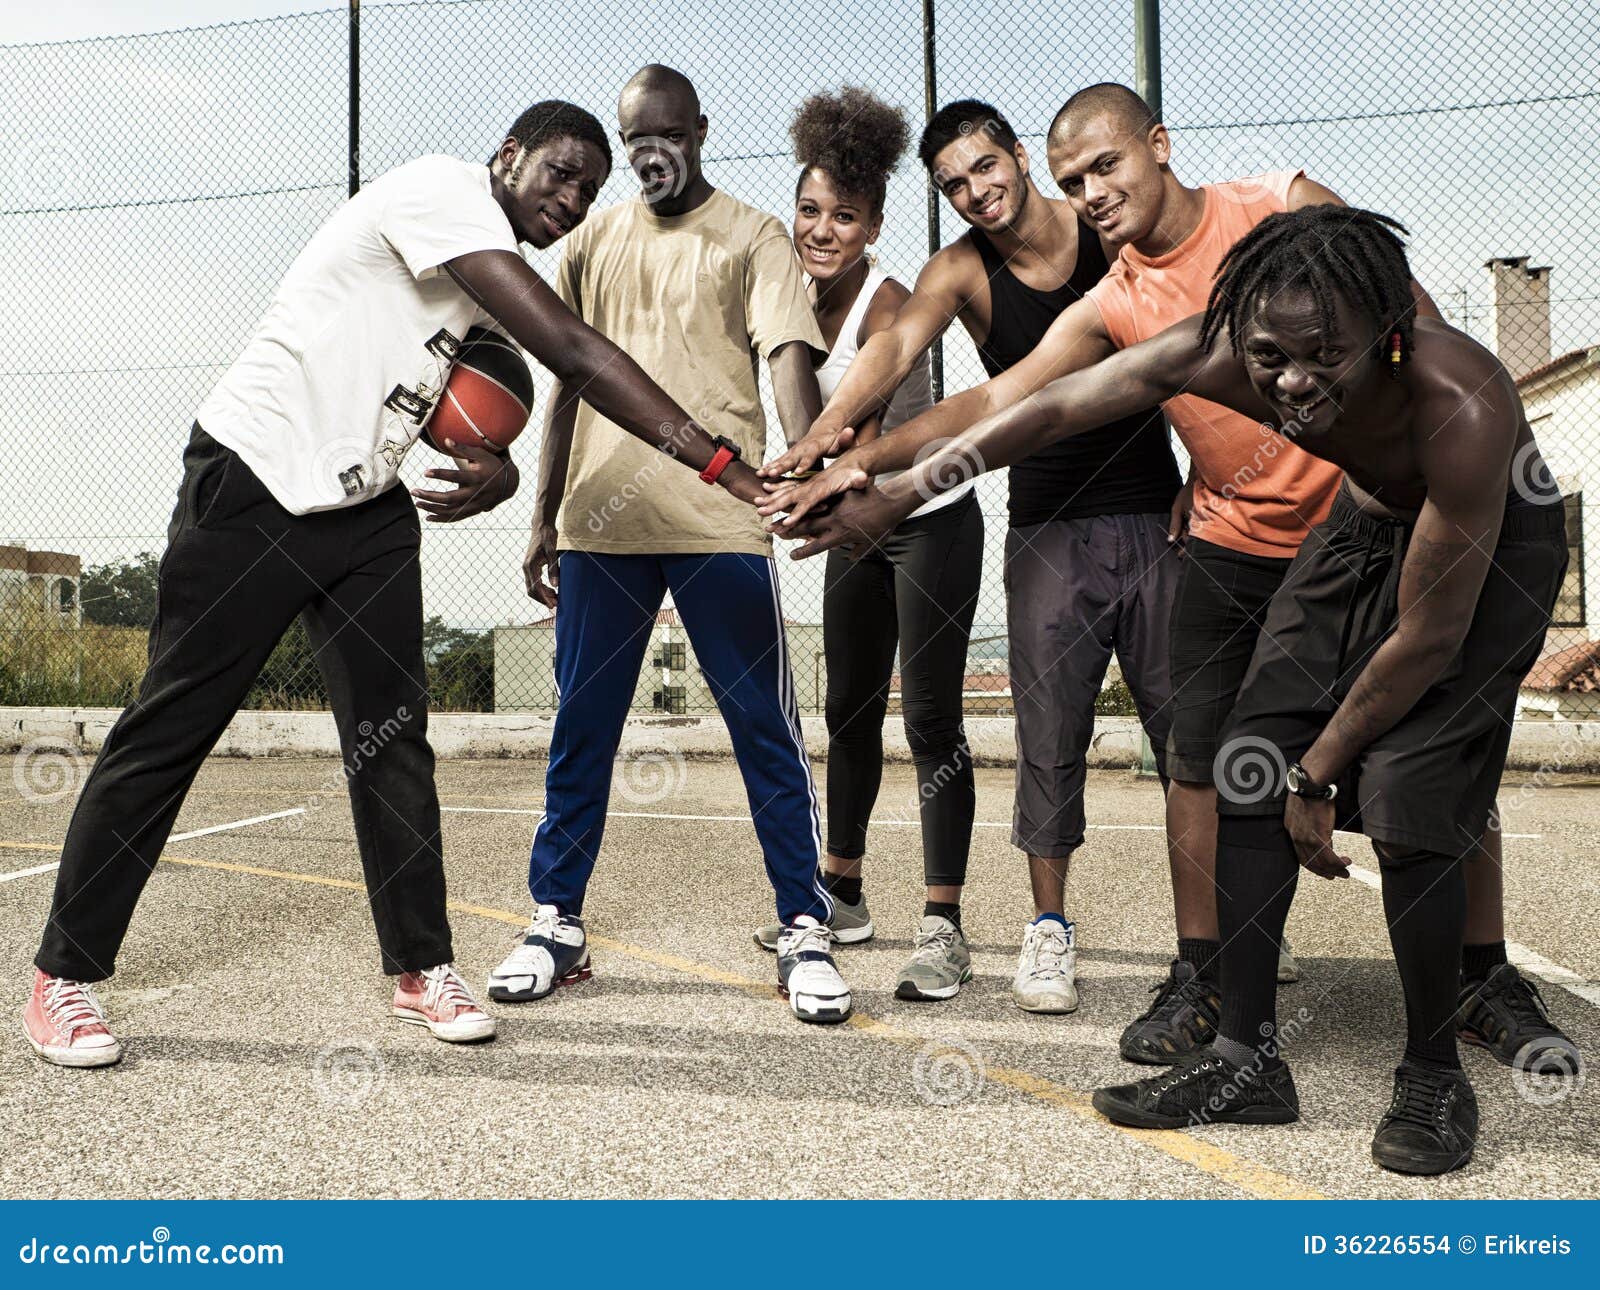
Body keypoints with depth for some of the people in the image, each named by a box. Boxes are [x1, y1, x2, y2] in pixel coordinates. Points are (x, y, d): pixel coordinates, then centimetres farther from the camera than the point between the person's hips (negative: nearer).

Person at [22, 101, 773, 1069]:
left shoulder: (496, 271, 11)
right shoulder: (443, 190, -17)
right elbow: (572, 351, -27)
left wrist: (498, 467, -8)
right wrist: (721, 465, -29)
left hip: (365, 508, 8)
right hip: (251, 486, -8)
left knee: (392, 735, 2)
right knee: (170, 729, 0)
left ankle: (423, 969, 12)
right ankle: (64, 979, 15)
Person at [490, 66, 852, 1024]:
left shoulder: (752, 239, 5)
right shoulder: (593, 244, 17)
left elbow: (790, 357, -10)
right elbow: (570, 387, 19)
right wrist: (543, 520, 16)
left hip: (720, 522, -3)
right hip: (601, 522, 4)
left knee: (766, 725, 0)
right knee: (581, 729, 7)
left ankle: (807, 933, 9)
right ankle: (557, 925, 19)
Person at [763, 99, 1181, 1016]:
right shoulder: (961, 271, -3)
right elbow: (898, 346, -24)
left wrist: (1196, 488, -3)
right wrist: (828, 429, -43)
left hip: (1154, 516, 1)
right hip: (1050, 530, -1)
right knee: (1051, 733, -3)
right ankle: (1051, 926, 13)